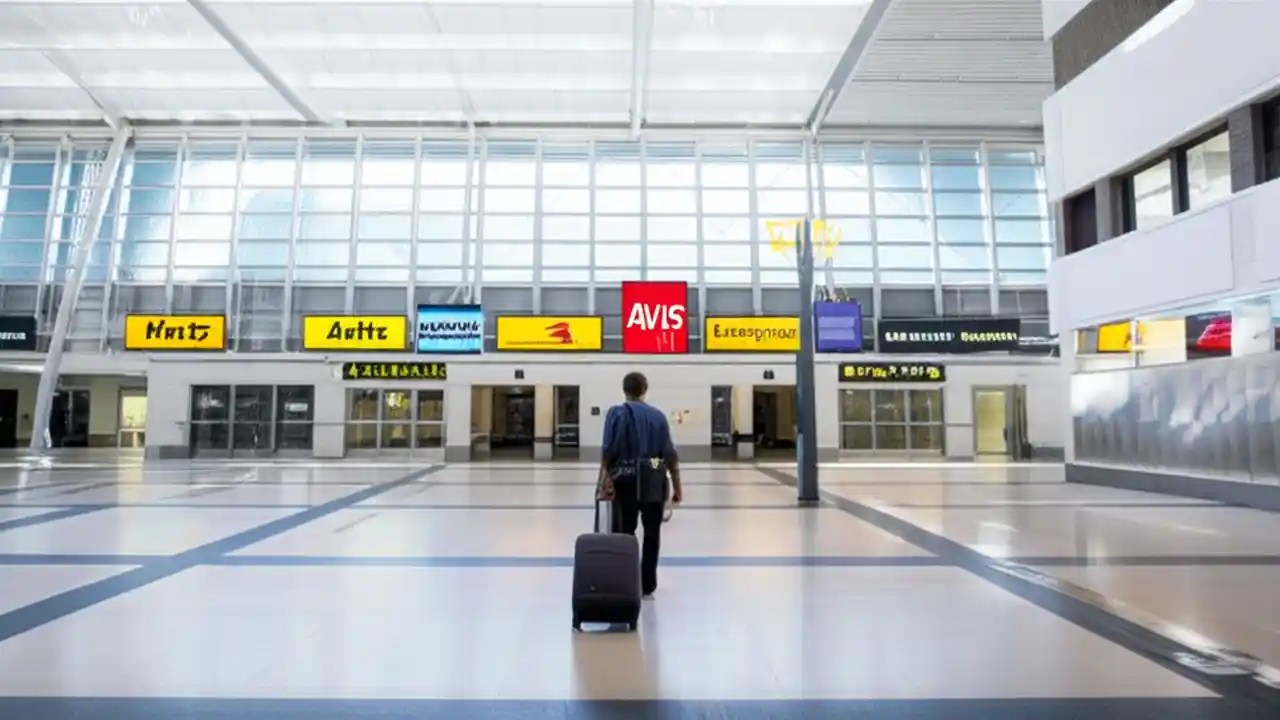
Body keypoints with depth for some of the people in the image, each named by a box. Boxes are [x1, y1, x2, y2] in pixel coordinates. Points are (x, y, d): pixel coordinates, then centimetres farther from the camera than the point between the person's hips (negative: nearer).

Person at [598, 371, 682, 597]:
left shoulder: (617, 413, -1)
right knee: (652, 533, 12)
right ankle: (647, 585, 18)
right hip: (654, 480, 2)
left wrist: (605, 478, -9)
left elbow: (608, 450, -11)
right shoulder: (658, 415, 5)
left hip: (626, 479, -2)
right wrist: (677, 486, 7)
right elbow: (670, 455, 2)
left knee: (624, 533, 7)